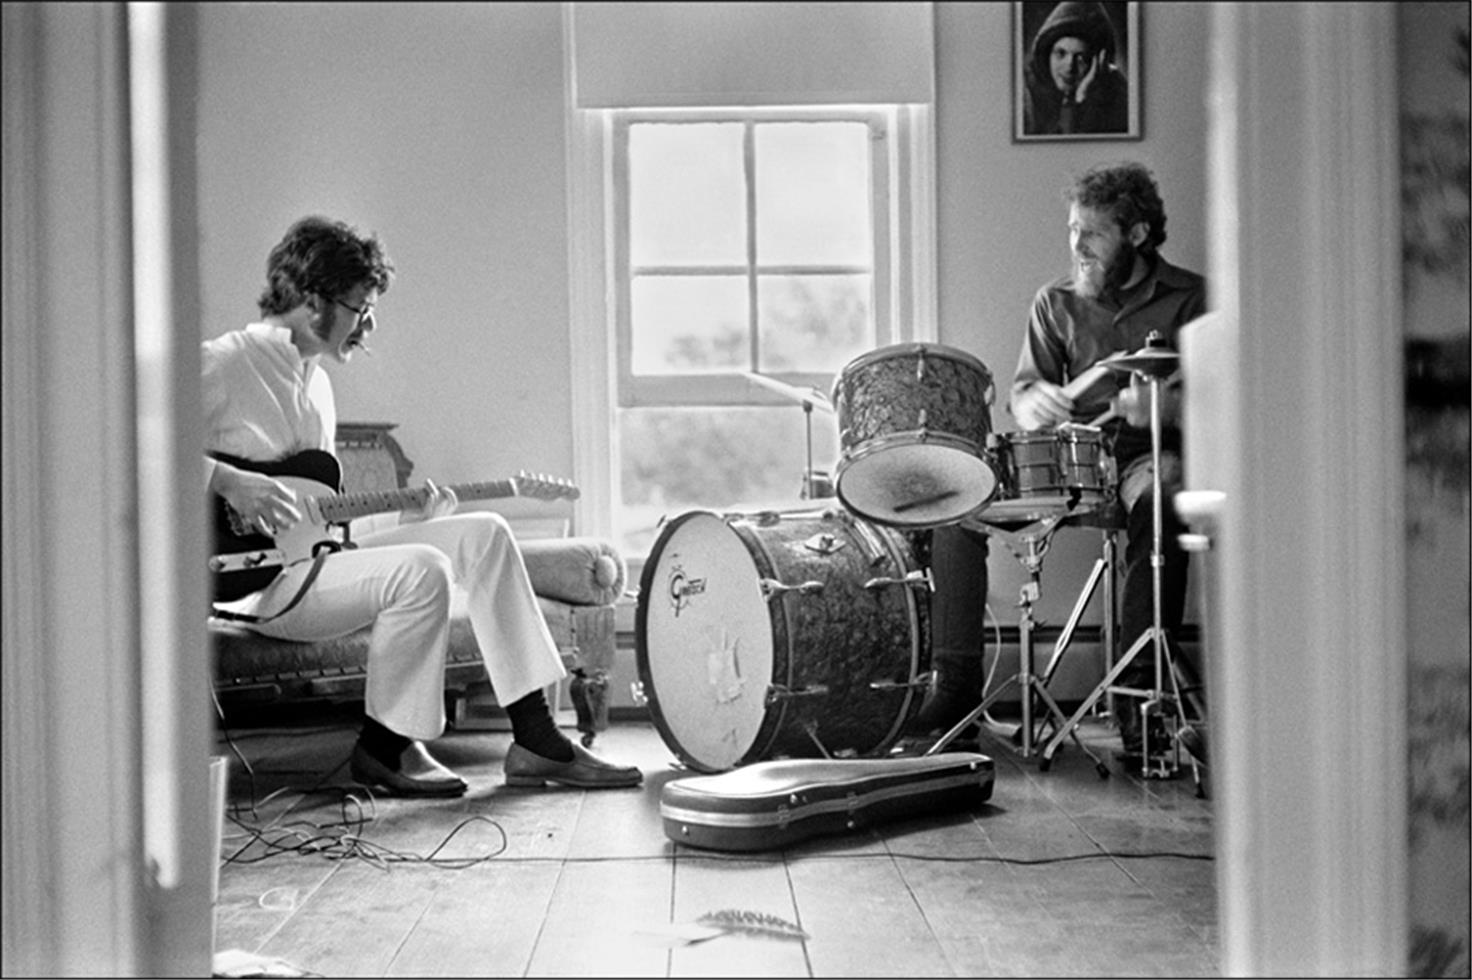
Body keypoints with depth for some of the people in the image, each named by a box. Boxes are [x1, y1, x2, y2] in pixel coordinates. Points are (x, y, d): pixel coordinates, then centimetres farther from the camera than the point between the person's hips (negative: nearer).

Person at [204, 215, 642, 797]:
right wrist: (228, 482, -27)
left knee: (483, 535, 0)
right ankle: (384, 749, -9)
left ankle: (535, 741, -2)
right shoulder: (226, 362, -10)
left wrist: (403, 516, 7)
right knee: (421, 570, -29)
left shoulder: (315, 381, 19)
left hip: (309, 553, 9)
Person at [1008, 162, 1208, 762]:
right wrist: (1037, 404, -16)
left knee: (1159, 500, -39)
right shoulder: (1056, 302, 13)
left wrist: (1162, 406, -24)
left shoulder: (1188, 298, 4)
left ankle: (1138, 691, -35)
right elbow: (1022, 392, 10)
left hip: (1150, 450, -3)